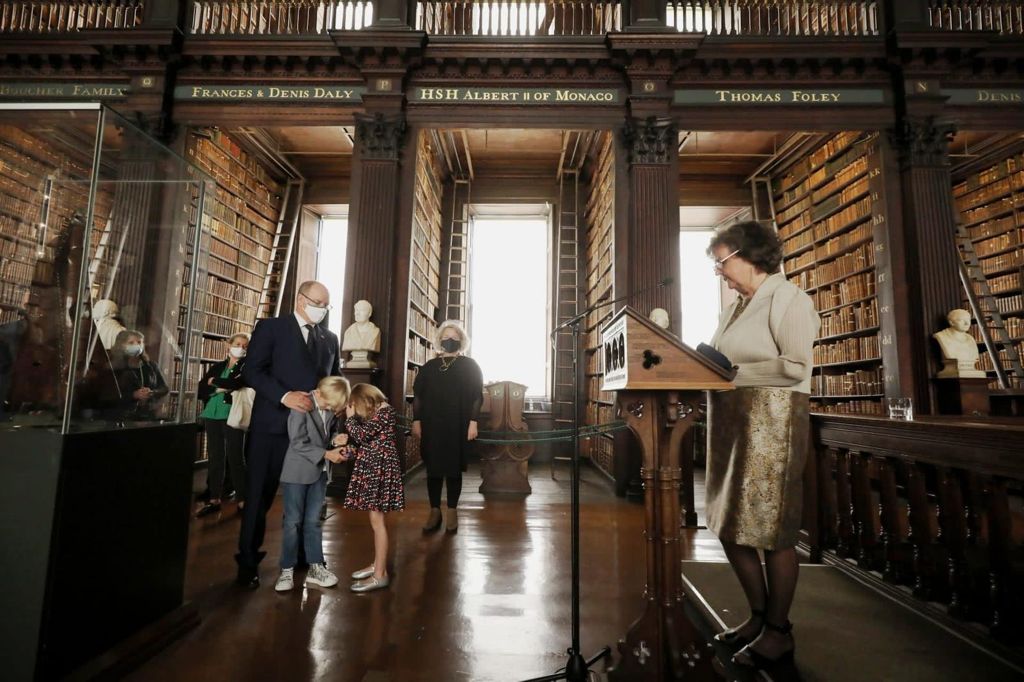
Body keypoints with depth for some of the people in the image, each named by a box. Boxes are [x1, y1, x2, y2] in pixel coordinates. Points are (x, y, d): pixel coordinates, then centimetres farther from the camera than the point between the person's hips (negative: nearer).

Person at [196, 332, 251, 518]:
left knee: (235, 457, -3)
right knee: (214, 457, 8)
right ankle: (214, 500, 17)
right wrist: (220, 389, -9)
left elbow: (238, 382, -17)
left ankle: (242, 501, 2)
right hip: (212, 415, 4)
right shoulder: (217, 366, 15)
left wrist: (214, 381, -3)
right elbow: (201, 390, 7)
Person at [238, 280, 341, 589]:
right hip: (273, 425, -4)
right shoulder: (270, 327, 0)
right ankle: (248, 560, 21)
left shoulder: (329, 339, 15)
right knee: (259, 494, 6)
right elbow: (252, 370, -9)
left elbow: (334, 377, 17)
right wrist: (284, 396, -21)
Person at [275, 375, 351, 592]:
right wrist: (326, 454, -21)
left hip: (319, 472, 5)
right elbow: (298, 443, -20)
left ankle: (315, 568, 20)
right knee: (293, 522, 4)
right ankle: (287, 570, 16)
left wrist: (336, 446, -5)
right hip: (298, 472, -5)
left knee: (313, 521, 12)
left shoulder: (331, 410, -1)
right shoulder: (302, 406, -18)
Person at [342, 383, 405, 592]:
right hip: (372, 469, 10)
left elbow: (362, 435, -20)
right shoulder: (375, 413, 13)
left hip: (380, 469, -10)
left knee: (377, 520, -6)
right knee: (376, 518, 15)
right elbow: (364, 440, 15)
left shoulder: (384, 411, -16)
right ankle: (377, 564, 26)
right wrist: (347, 439, 1)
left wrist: (350, 418, -7)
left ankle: (380, 574, 1)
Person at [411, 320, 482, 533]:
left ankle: (452, 512, 17)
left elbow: (477, 396, -2)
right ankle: (435, 511, 18)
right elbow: (418, 396, 8)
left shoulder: (470, 366, 2)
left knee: (454, 469, 5)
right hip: (432, 427, 2)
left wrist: (473, 422, -10)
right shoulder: (429, 367, 10)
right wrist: (416, 421, 1)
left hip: (458, 427, -2)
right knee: (433, 469, 6)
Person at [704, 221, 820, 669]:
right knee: (729, 526, 11)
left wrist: (732, 373, -16)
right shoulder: (738, 307, 20)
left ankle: (778, 631, 19)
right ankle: (759, 615, 29)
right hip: (733, 425, 8)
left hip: (771, 423, -8)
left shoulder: (786, 299, -4)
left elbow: (796, 367, -15)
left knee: (770, 530, 1)